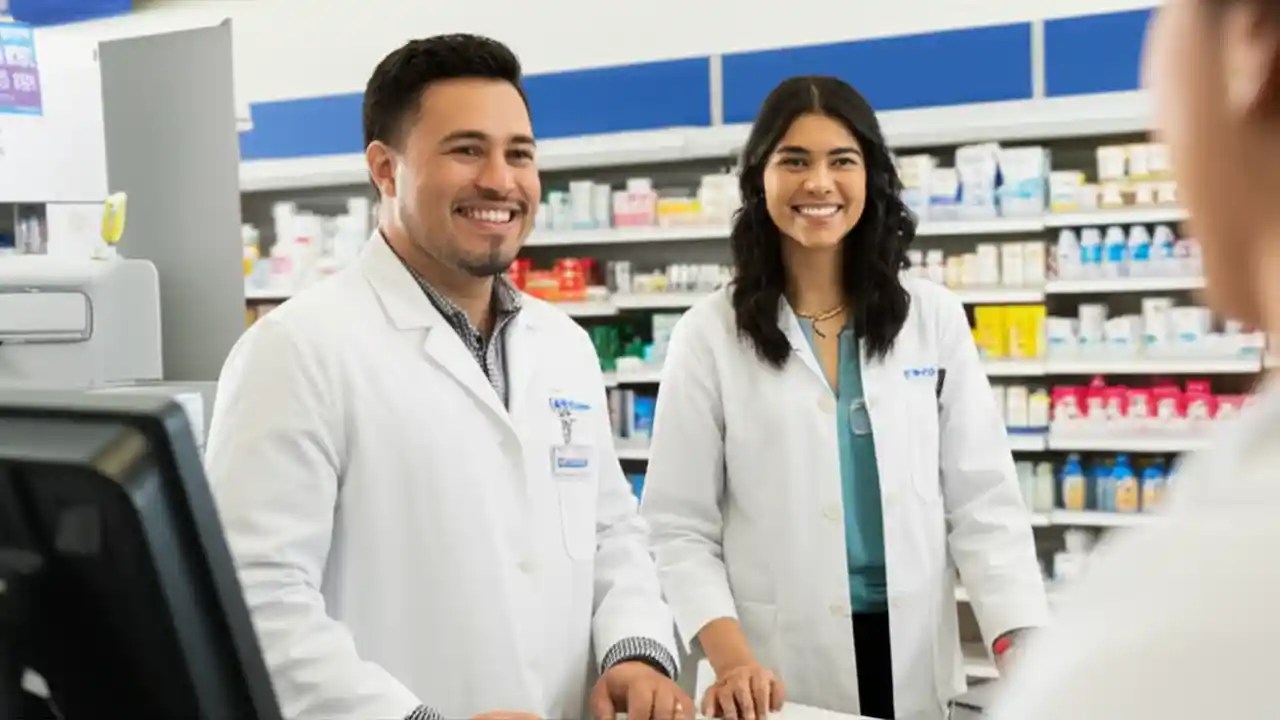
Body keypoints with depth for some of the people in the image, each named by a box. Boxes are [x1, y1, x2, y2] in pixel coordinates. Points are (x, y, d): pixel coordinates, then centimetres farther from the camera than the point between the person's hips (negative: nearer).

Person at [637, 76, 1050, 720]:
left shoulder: (934, 318, 2)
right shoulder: (710, 334, -3)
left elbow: (983, 501, 0)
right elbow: (679, 528, -5)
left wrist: (1025, 649, -11)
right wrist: (731, 659, -18)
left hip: (917, 664, 2)